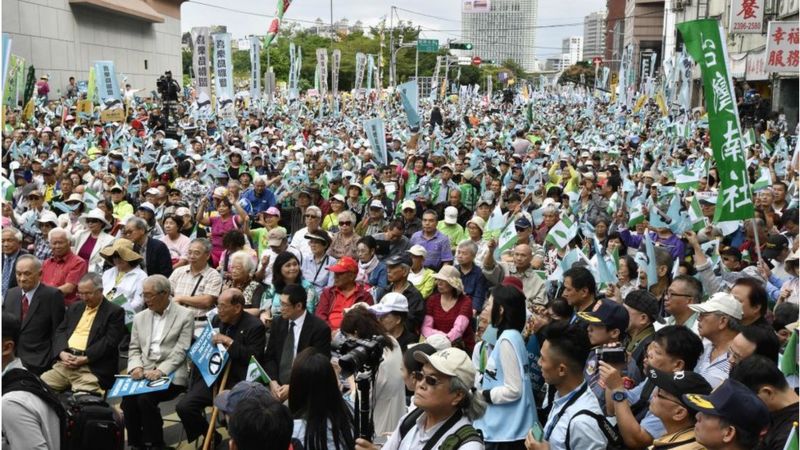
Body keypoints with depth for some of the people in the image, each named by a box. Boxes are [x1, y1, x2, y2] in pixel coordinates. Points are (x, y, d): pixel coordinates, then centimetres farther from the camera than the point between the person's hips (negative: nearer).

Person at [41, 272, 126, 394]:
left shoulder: (115, 312, 3)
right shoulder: (74, 307, 23)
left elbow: (109, 342, -7)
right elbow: (60, 332, 16)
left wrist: (85, 359, -15)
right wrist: (62, 352, -4)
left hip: (92, 368, -6)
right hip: (65, 362, 6)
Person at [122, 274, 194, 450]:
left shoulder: (185, 316, -1)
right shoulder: (140, 317, 16)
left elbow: (181, 351, -8)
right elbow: (134, 349, 13)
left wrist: (160, 371, -21)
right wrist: (136, 367, -8)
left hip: (171, 374, -4)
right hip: (144, 372, 4)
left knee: (145, 398, -30)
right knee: (128, 399, -25)